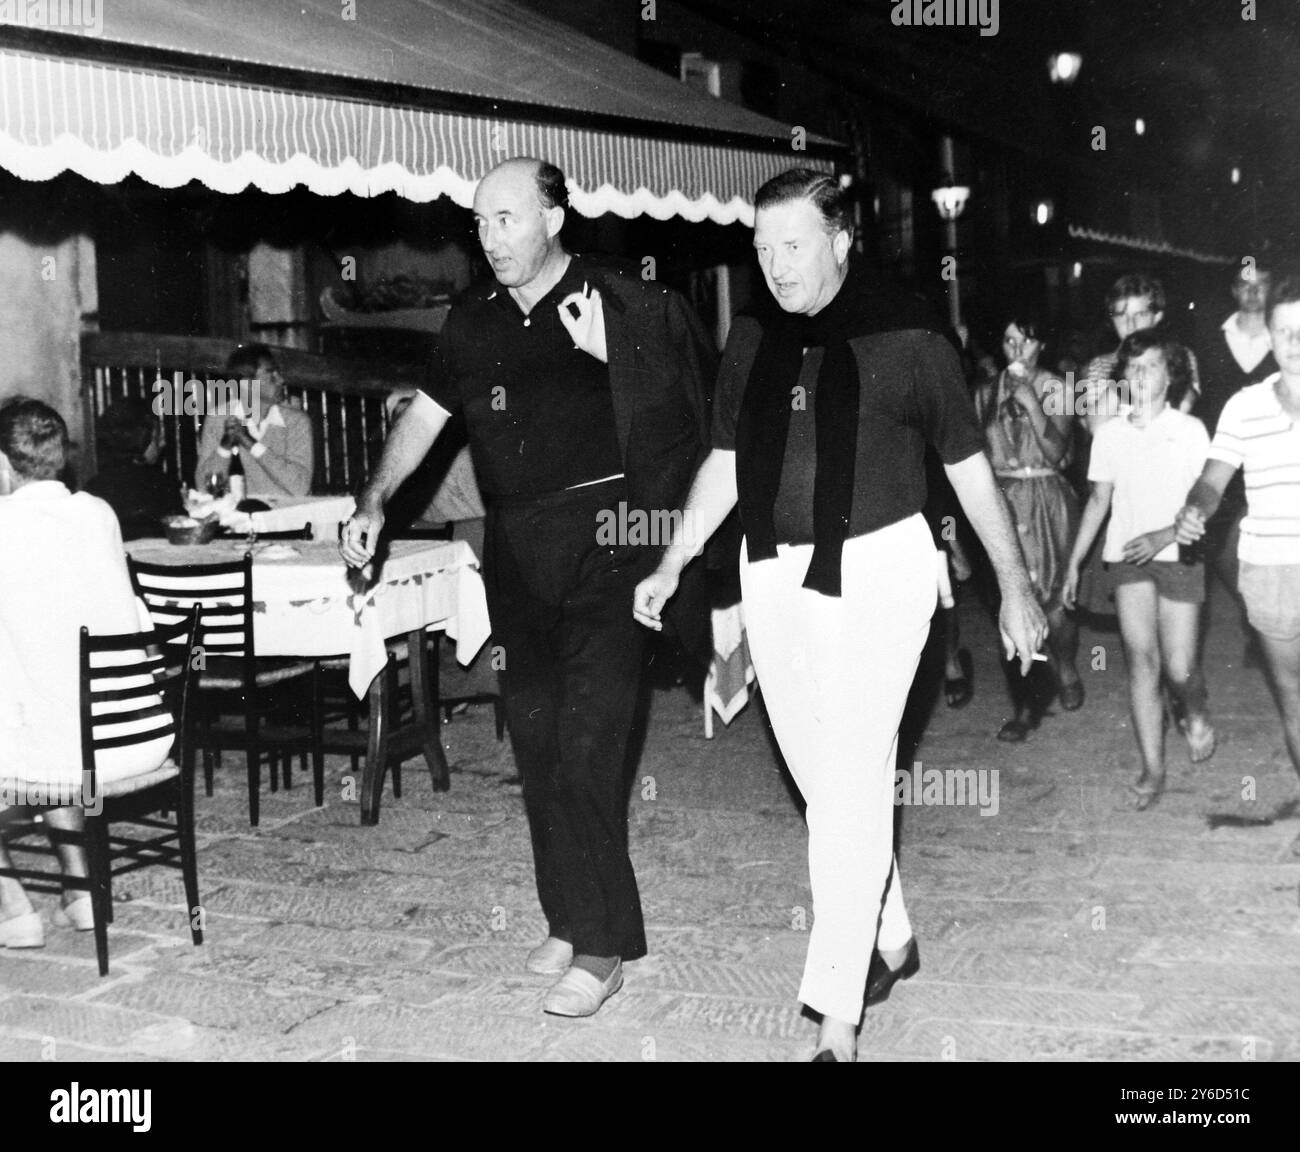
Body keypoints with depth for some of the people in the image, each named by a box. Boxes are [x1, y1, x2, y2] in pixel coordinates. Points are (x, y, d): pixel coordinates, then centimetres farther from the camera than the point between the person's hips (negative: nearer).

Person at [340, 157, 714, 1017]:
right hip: (517, 553, 6)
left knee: (586, 746, -10)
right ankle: (568, 917, 24)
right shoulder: (475, 322, 10)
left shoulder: (623, 306, -4)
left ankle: (602, 945, 1)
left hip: (604, 549, -5)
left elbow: (692, 415, -6)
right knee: (536, 743, 10)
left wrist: (613, 353, -20)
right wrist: (375, 503, 6)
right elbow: (426, 414, 18)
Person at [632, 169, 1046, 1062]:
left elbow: (969, 465, 0)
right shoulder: (753, 339, 6)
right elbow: (725, 462, 16)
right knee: (819, 779, 14)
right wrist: (674, 565, 11)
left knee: (851, 788, -9)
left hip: (876, 569, -5)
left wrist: (1015, 583, 3)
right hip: (775, 576, 6)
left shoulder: (904, 334, -7)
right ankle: (891, 938, 35)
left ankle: (838, 1022, -3)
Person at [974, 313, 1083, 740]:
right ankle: (1024, 707, 4)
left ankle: (1067, 672, 29)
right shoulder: (987, 394, 8)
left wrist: (1031, 404, -16)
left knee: (1049, 600, -3)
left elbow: (1056, 452, -11)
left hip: (1047, 499, -2)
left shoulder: (1054, 389, 0)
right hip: (1003, 499, 2)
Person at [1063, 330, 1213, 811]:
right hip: (1127, 556, 2)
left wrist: (1164, 536, -21)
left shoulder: (1190, 430, -3)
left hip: (1178, 556, -2)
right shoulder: (1109, 433, 6)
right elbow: (1098, 502, 13)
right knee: (1141, 659, -6)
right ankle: (1152, 767, 1)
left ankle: (1195, 716, 32)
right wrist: (1073, 563, 11)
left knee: (1180, 667, -4)